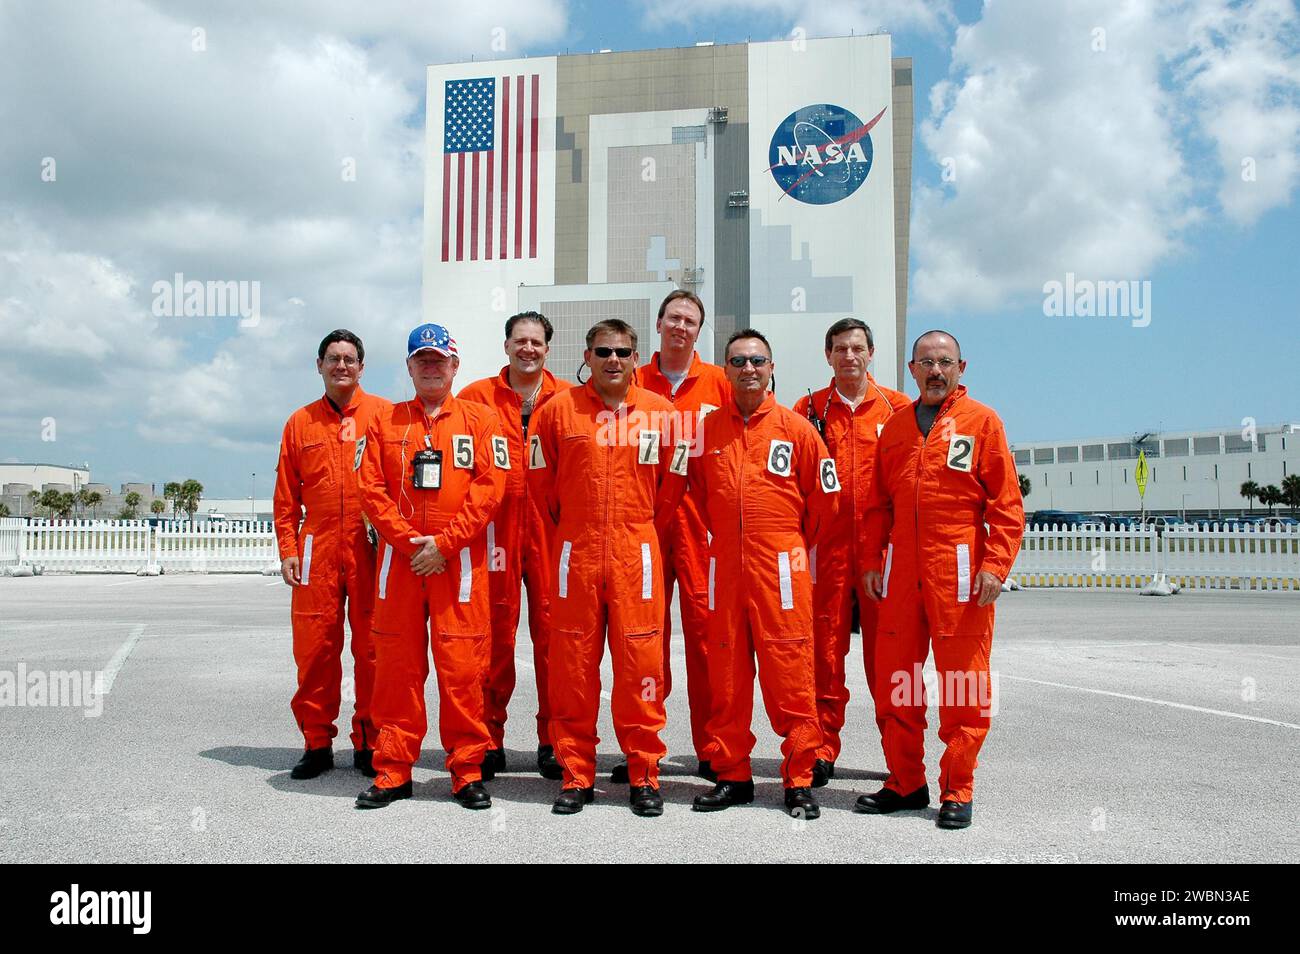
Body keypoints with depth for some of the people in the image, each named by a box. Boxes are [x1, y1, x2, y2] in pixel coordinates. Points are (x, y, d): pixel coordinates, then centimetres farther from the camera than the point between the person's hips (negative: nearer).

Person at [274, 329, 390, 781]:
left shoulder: (384, 414, 5)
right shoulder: (300, 422, 13)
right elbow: (286, 495, 13)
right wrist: (288, 550, 5)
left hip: (371, 550, -2)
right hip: (317, 551, 2)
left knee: (372, 649, 2)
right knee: (314, 647, 3)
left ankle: (368, 743, 13)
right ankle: (316, 743, 15)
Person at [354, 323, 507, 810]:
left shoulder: (480, 419, 6)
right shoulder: (386, 422, 13)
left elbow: (490, 486, -4)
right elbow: (372, 489, 5)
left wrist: (445, 542, -11)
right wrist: (407, 541, -8)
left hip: (460, 562, -2)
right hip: (399, 560, 2)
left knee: (462, 665, -2)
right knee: (397, 665, 5)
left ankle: (467, 770, 9)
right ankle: (392, 770, 15)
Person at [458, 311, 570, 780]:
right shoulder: (477, 397, 7)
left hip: (551, 526, 0)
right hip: (495, 526, 0)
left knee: (552, 628, 1)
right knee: (496, 631, 5)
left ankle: (552, 740, 12)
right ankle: (490, 739, 17)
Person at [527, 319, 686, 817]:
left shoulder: (661, 414, 4)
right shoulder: (557, 410, 3)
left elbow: (672, 483, 13)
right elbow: (541, 481, 11)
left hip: (637, 556, 0)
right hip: (574, 556, 0)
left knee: (641, 664, 1)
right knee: (572, 667, 4)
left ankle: (644, 775, 14)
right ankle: (576, 775, 17)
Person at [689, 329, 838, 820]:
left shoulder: (797, 428, 2)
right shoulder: (707, 429, 8)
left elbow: (824, 498, 9)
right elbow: (696, 495, 19)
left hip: (781, 568, -2)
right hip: (723, 567, 3)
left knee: (790, 674, -2)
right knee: (726, 675, 8)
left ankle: (800, 781, 9)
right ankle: (732, 776, 19)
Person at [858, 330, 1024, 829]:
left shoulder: (981, 421, 3)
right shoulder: (895, 427, 16)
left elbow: (1006, 503, -2)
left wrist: (994, 565, -11)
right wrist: (871, 560, 9)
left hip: (959, 571, -4)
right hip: (900, 572, 4)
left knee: (963, 683, 0)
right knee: (894, 678, 8)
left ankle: (957, 790, 12)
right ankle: (905, 782, 21)